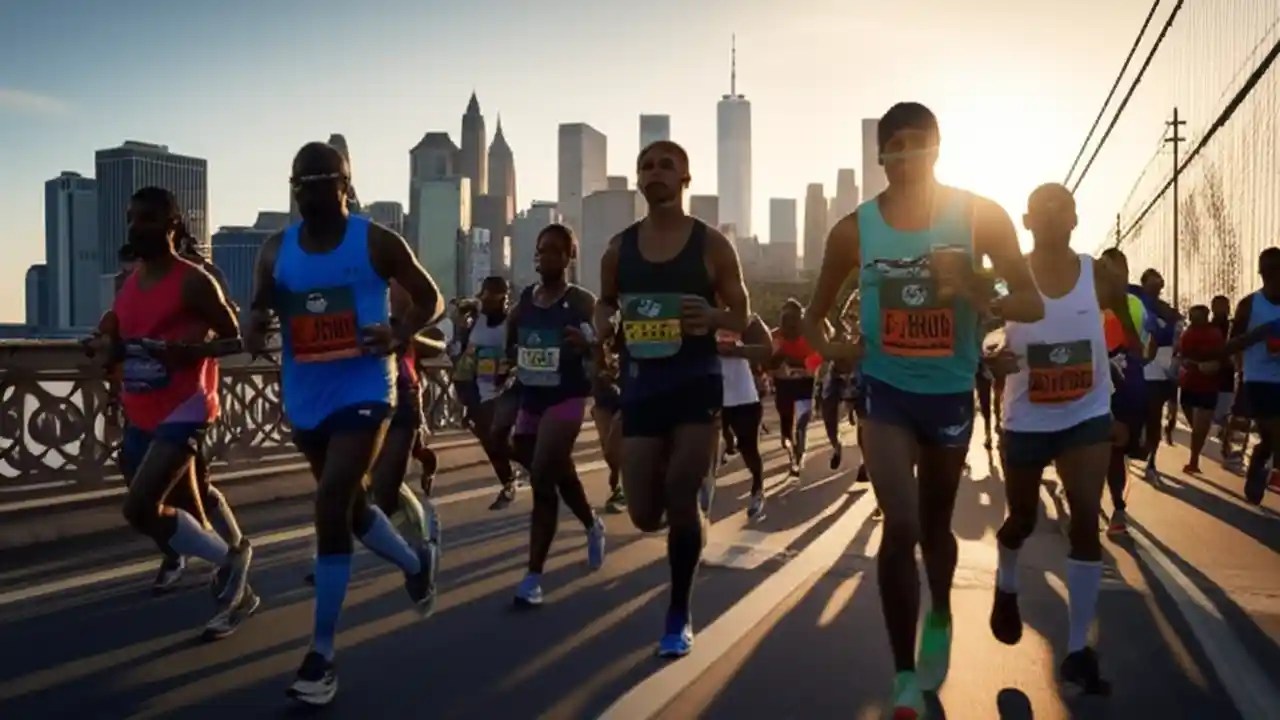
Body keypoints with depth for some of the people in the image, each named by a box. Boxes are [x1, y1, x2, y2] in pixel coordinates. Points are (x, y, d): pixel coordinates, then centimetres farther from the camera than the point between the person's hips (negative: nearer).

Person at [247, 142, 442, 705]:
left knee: (331, 504, -17)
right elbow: (260, 311, 14)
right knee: (349, 504, 19)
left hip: (362, 391, -6)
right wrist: (257, 326, -11)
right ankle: (416, 562, 48)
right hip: (305, 398, 6)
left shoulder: (376, 242, -6)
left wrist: (399, 335, -17)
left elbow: (429, 299, 2)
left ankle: (322, 653, -6)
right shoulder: (275, 252, 5)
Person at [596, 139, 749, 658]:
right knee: (645, 515, 2)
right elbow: (606, 303, 18)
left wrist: (713, 317, -21)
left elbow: (742, 317, 2)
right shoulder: (618, 249, 5)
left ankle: (679, 616, 12)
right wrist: (604, 324, -7)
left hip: (696, 382, -3)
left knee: (680, 500, -8)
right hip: (641, 384, 3)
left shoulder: (711, 244, -2)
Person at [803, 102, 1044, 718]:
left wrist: (977, 297, -27)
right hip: (887, 392, -1)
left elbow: (1032, 304, -8)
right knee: (900, 527, -14)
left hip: (951, 392, 1)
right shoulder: (854, 230, -5)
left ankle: (940, 619, 48)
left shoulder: (979, 216, -8)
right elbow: (816, 312, 8)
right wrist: (826, 345, -14)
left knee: (934, 524, 17)